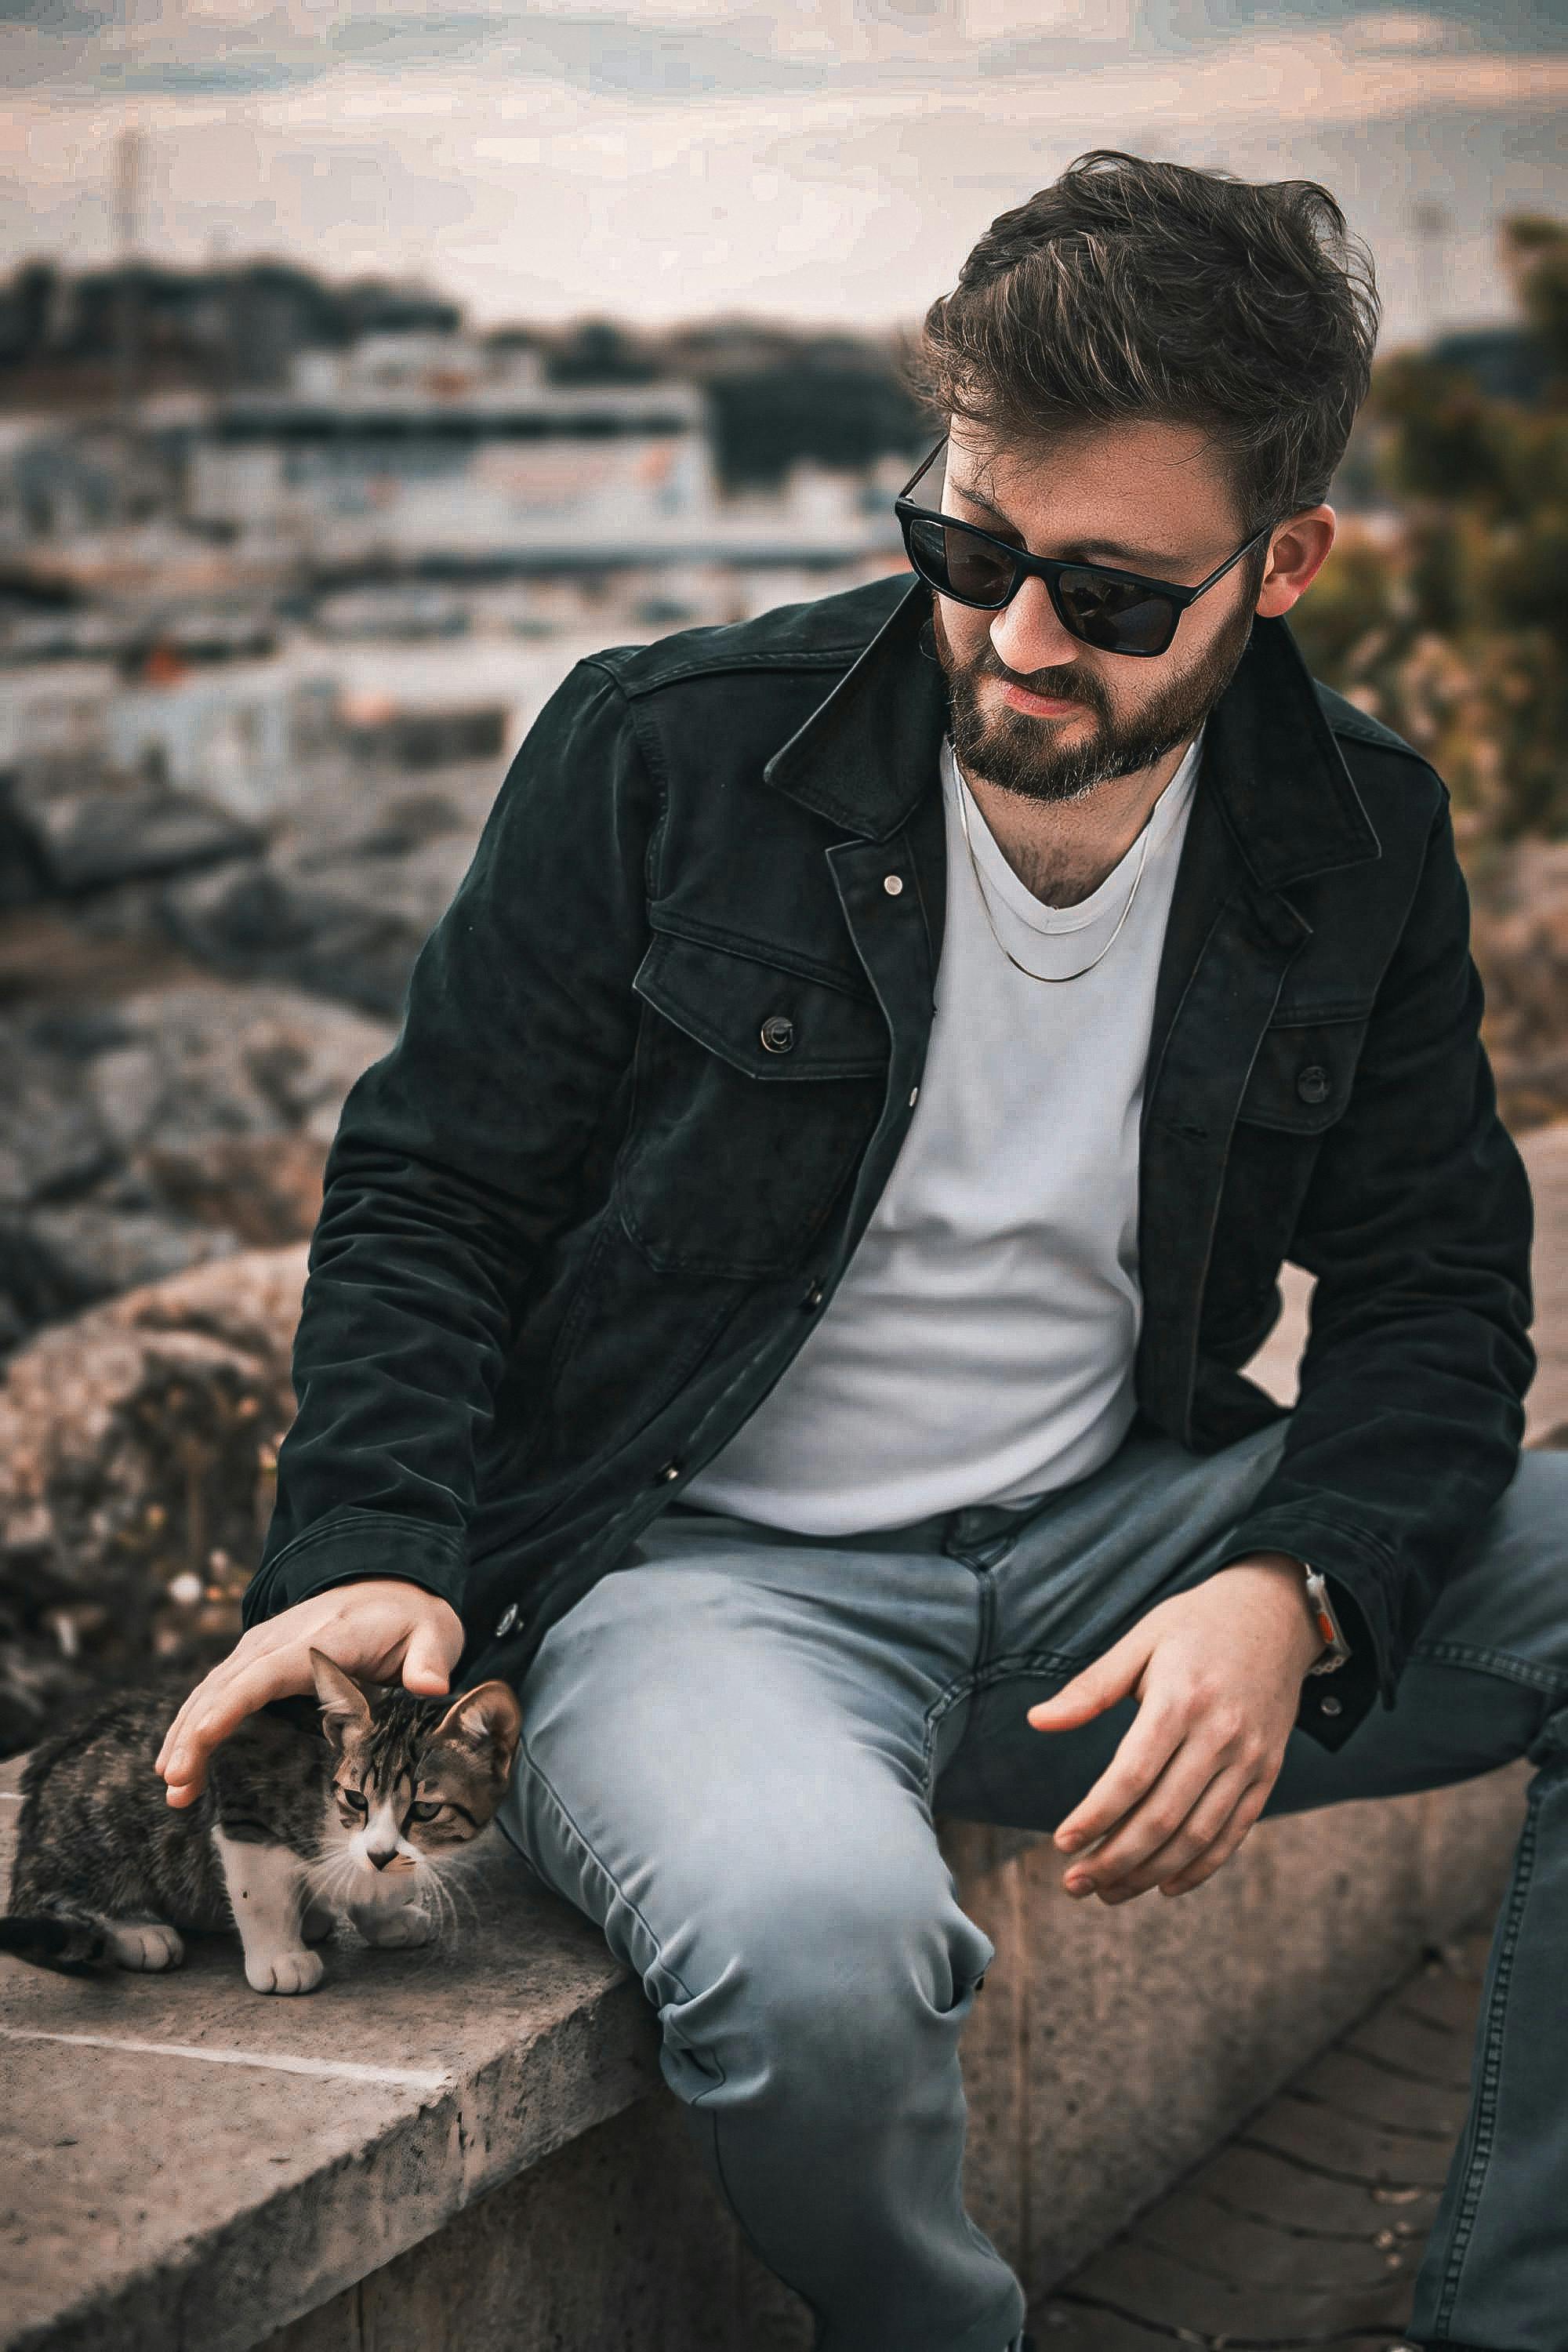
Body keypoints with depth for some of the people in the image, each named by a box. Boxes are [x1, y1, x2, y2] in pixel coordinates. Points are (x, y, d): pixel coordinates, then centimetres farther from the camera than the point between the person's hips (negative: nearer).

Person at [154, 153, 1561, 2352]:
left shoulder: (1361, 841, 3)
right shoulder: (664, 753, -6)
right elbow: (429, 1195, 0)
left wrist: (1293, 1588, -15)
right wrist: (369, 1556, -17)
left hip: (1121, 1544, 4)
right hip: (704, 1568, -4)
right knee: (812, 1944, -38)